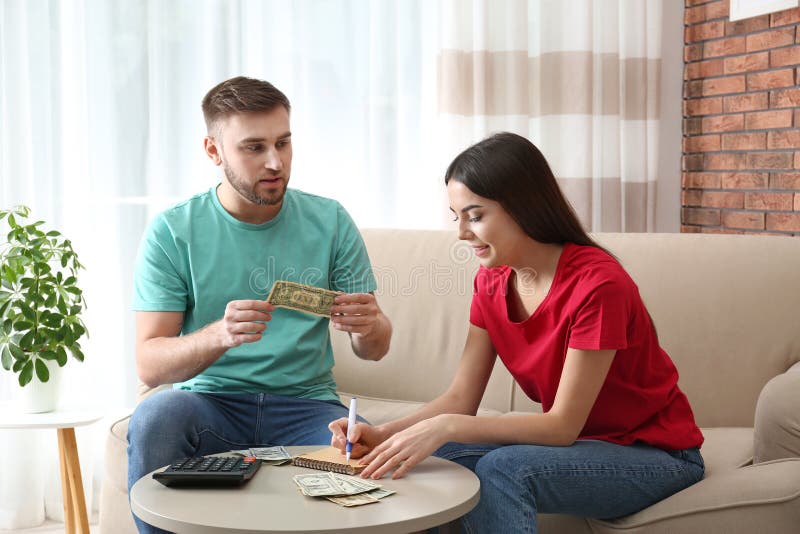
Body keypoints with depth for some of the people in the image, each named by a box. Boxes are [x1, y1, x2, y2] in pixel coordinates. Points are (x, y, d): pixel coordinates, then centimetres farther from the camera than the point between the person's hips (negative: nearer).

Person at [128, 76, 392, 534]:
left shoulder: (330, 221, 3)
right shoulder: (172, 233, -2)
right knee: (156, 416, -32)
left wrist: (369, 327, -21)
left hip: (306, 405, 0)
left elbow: (375, 349, 5)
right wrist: (219, 335, -31)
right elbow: (150, 365, -10)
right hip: (211, 404, 0)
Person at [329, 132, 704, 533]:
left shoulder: (597, 284, -25)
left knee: (501, 469, -31)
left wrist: (447, 427, -34)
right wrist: (381, 435, -21)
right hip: (575, 441, 6)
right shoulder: (492, 282, -2)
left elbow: (563, 425, -25)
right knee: (432, 457, -13)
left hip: (655, 454, -6)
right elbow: (460, 399, -4)